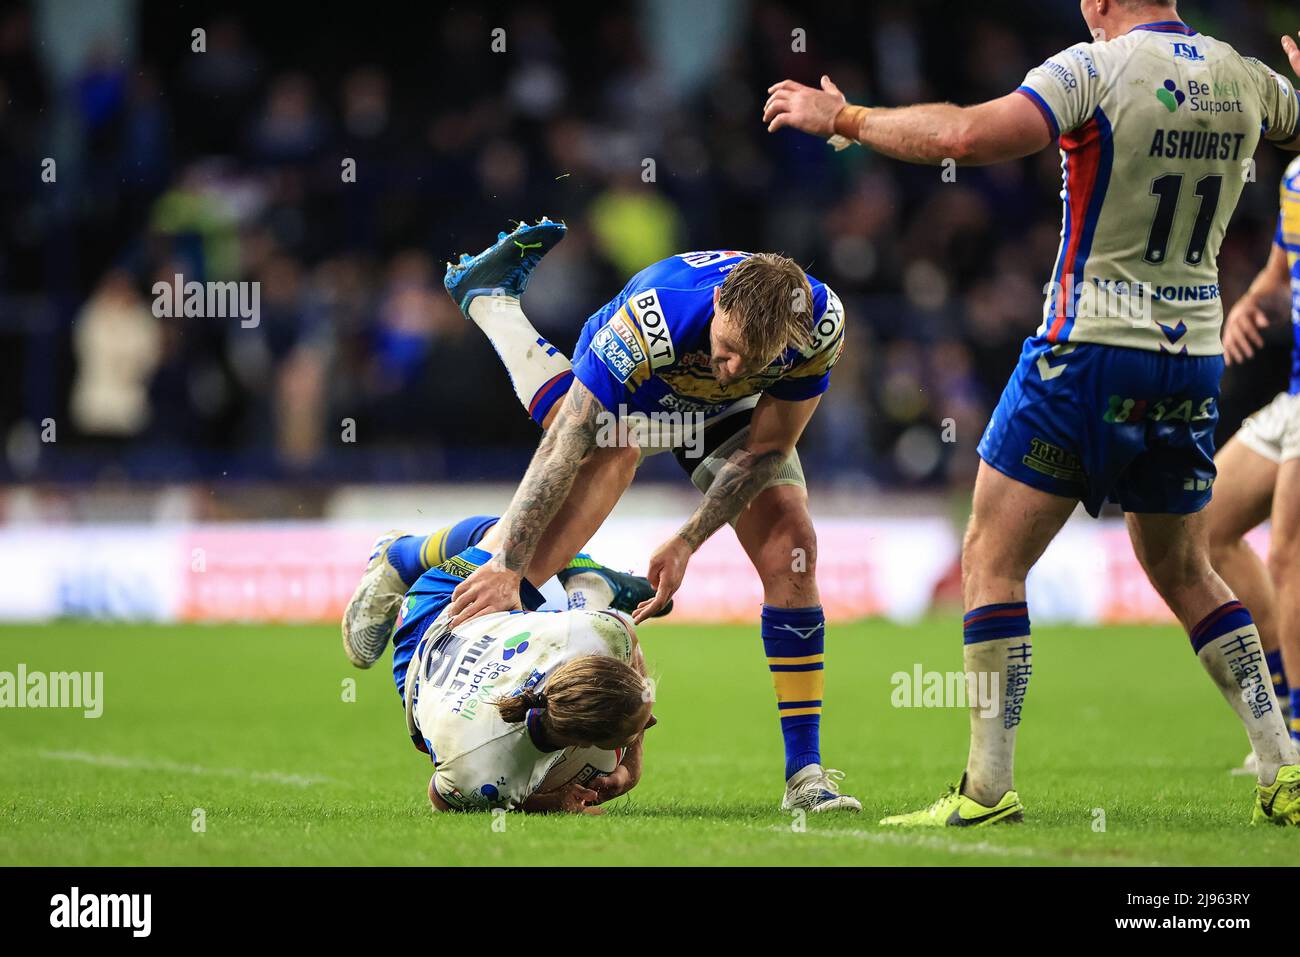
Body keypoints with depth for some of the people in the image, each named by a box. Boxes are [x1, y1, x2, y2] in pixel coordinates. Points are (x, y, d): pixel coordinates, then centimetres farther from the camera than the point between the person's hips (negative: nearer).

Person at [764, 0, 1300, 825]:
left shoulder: (1099, 67, -13)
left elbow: (969, 137, -25)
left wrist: (844, 119, -14)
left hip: (1091, 351, -6)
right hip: (1193, 365, 6)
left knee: (992, 561, 1)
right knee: (1184, 572, 20)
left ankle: (990, 786, -5)